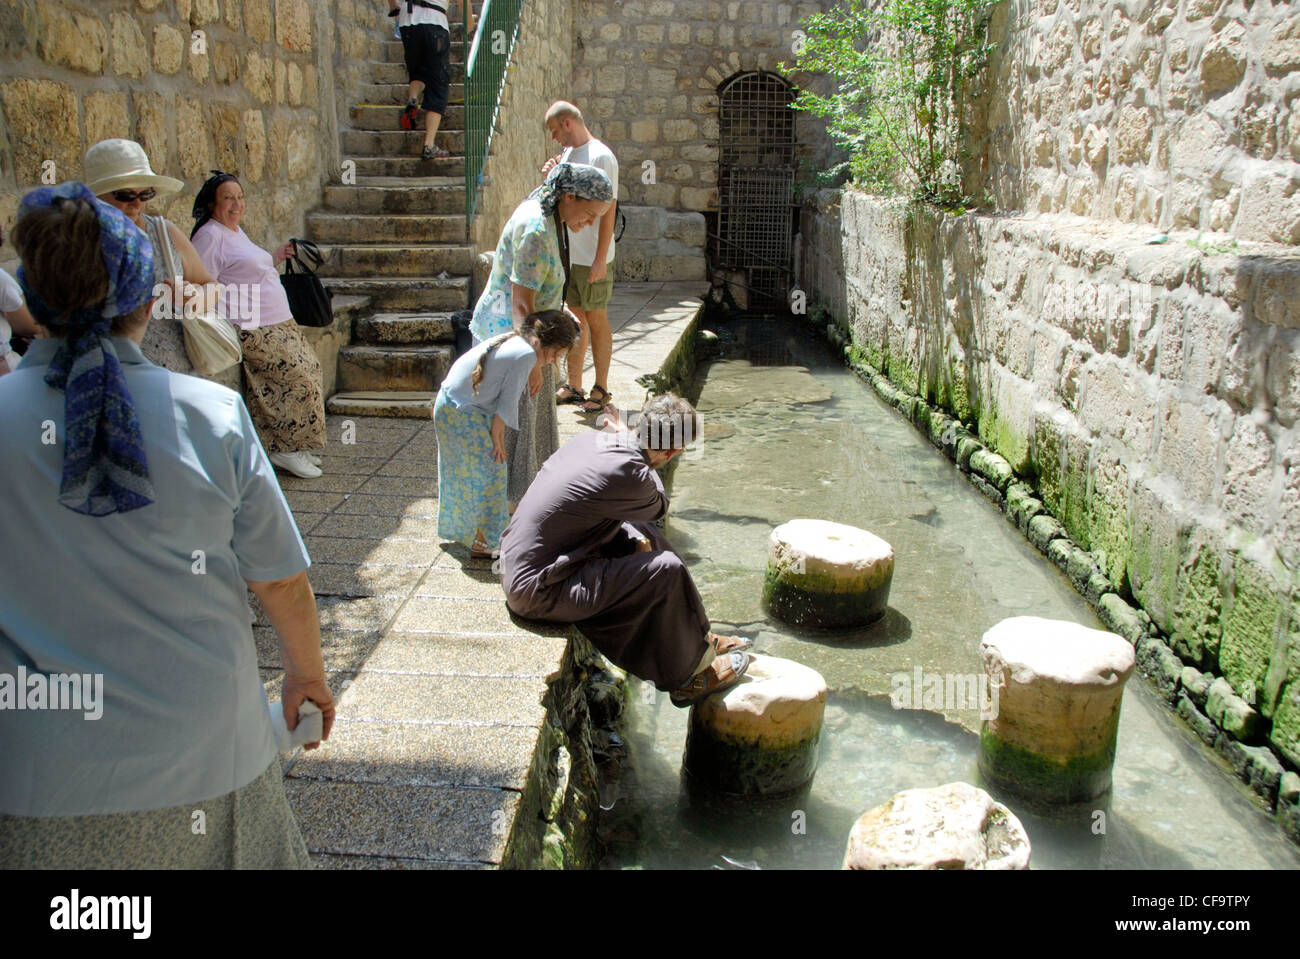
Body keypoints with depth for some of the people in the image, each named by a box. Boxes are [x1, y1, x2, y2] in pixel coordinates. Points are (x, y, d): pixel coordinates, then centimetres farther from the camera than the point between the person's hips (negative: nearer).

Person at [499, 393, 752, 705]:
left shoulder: (590, 438, 0)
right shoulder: (628, 473, -24)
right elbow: (659, 508, 0)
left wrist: (636, 537, 6)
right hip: (538, 592, -9)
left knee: (647, 535, 17)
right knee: (667, 570, -13)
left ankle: (697, 639, 28)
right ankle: (687, 677, 9)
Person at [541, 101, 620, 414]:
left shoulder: (600, 156, -14)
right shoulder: (567, 154, 12)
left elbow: (608, 211, -17)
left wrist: (600, 260, -20)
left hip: (593, 259, -8)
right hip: (567, 255, 8)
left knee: (597, 322, 2)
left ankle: (601, 390, 12)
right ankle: (573, 386, 22)